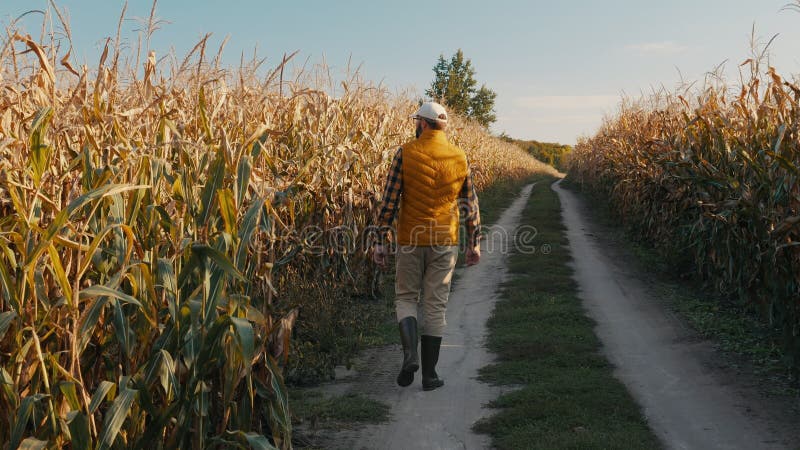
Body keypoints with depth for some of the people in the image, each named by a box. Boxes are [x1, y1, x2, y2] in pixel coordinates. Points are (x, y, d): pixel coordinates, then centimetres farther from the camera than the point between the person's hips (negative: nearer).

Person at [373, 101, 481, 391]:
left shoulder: (405, 153, -5)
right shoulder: (460, 158, 3)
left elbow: (390, 200, -7)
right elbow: (470, 204, 7)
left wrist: (380, 241, -2)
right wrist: (474, 242, 15)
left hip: (410, 239, -2)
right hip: (445, 241, 2)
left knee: (406, 298, 14)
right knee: (435, 306, 9)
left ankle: (410, 353, -8)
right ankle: (429, 374, 13)